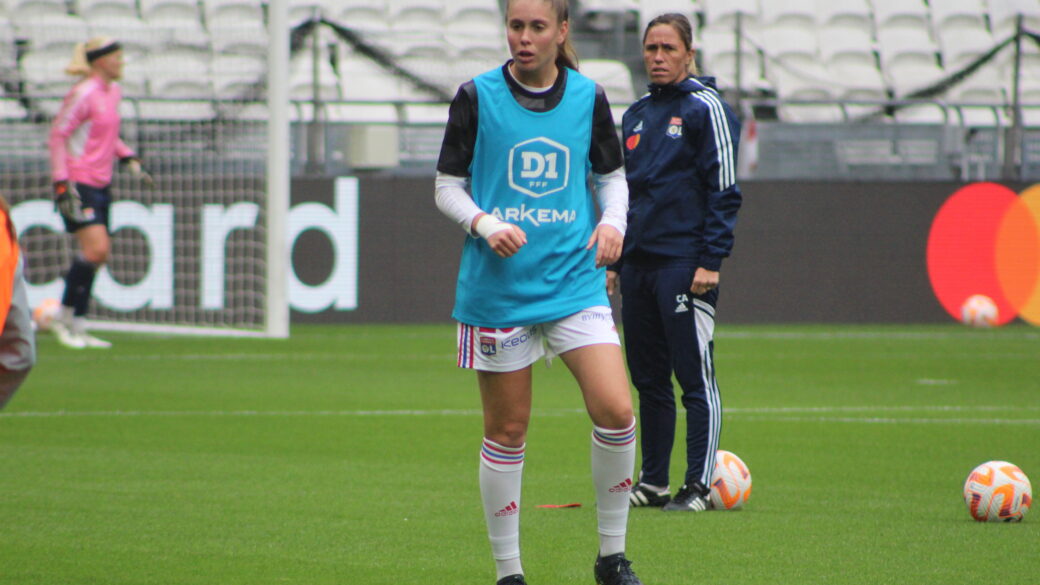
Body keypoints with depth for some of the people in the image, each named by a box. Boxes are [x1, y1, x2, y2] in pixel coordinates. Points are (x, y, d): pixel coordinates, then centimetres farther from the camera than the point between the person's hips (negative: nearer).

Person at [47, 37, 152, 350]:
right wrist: (62, 184, -19)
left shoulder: (113, 91, 12)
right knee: (96, 248, -18)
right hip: (78, 183, -9)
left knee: (95, 254, 6)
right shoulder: (83, 94, -14)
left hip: (101, 183, 9)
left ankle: (78, 327, 12)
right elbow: (57, 136, -14)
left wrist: (129, 159, 13)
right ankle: (64, 318, -4)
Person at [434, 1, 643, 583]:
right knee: (507, 431, 3)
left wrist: (613, 221, -4)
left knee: (616, 411, -13)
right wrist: (485, 223, -17)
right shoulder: (477, 97, -1)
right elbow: (447, 187, 2)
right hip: (498, 289, -1)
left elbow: (613, 175, 16)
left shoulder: (588, 96, 5)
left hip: (575, 282, 2)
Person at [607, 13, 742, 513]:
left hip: (684, 263, -7)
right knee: (647, 378, 9)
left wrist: (710, 262, -15)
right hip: (638, 263, 7)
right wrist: (614, 261, 18)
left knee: (695, 377, -6)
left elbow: (724, 191, -9)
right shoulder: (636, 115, 17)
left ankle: (699, 486, -5)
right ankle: (652, 482, 14)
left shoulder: (705, 109, -5)